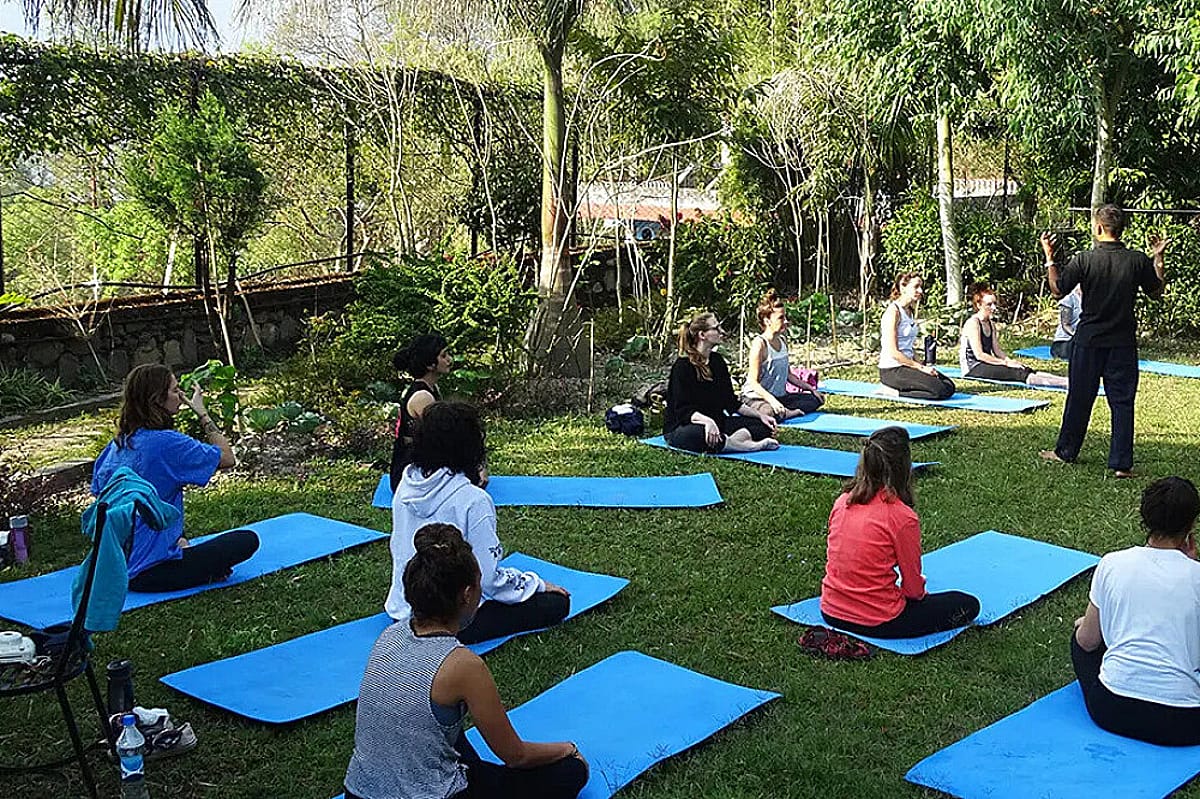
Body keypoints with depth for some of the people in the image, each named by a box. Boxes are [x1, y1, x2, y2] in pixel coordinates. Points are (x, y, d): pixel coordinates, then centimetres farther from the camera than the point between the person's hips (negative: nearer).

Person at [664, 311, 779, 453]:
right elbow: (682, 409, -21)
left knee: (763, 426, -7)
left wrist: (760, 415, 3)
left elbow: (731, 402, 14)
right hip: (680, 428, -8)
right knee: (700, 434, -44)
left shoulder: (717, 361, 11)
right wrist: (706, 420, -40)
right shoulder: (683, 366, -13)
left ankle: (727, 442, -28)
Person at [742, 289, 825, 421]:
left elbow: (788, 375, 19)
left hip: (779, 396, 9)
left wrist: (810, 388, 15)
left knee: (817, 399, 6)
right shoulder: (759, 344, -17)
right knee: (770, 413, -42)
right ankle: (789, 413, -13)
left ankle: (783, 411, -9)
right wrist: (772, 400, -34)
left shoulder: (783, 341, 8)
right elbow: (754, 382, -21)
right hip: (756, 398, -9)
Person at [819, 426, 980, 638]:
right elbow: (913, 588, -9)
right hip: (876, 624, -8)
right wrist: (919, 592, 16)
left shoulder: (842, 502, -2)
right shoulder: (903, 517, -19)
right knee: (968, 605, 6)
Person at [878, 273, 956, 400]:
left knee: (949, 386, 1)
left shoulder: (909, 311, 16)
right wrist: (921, 367, -15)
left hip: (907, 364, 10)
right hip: (892, 370, -10)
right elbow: (893, 352, -18)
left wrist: (922, 365, 2)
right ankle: (893, 392, -9)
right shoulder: (893, 311, -13)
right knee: (941, 390, -18)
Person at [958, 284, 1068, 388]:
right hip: (973, 368, -9)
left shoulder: (991, 324, 16)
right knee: (1018, 373, -24)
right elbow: (979, 354, -19)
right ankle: (1063, 383, -37)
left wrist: (1010, 361, -6)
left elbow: (996, 350, 14)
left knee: (1025, 370, -12)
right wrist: (1006, 363, -18)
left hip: (986, 363, 9)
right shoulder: (972, 323, -13)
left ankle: (1064, 381, -26)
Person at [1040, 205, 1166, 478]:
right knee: (1122, 401, 4)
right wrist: (1158, 258, 18)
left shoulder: (1084, 260, -12)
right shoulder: (1139, 260, -5)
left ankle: (1066, 451, 26)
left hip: (1089, 340, -1)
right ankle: (1122, 463, 3)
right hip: (1123, 343, 1)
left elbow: (1057, 290, -2)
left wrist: (1049, 257, 6)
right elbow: (1156, 292, 9)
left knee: (1079, 398, 12)